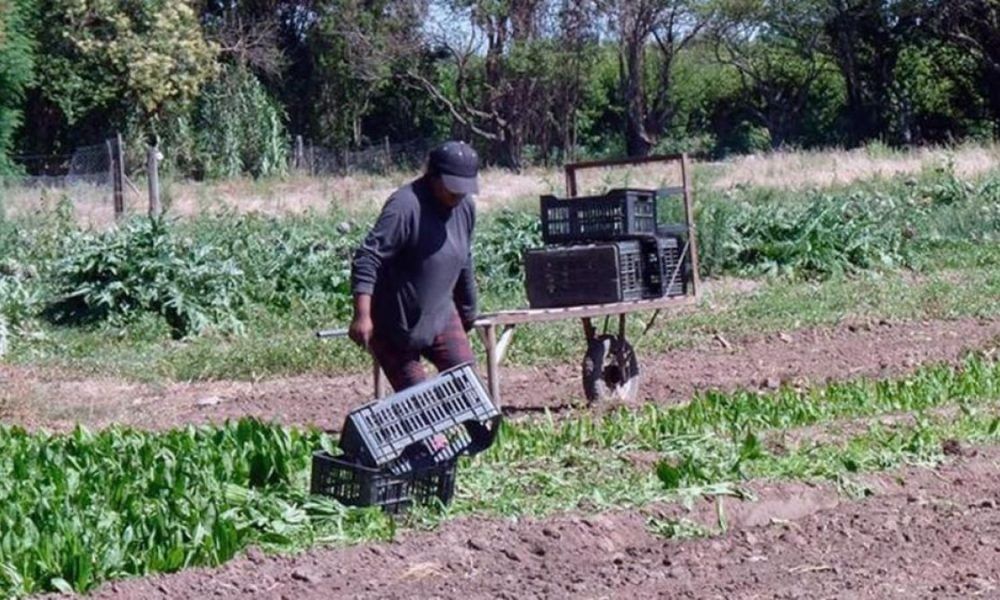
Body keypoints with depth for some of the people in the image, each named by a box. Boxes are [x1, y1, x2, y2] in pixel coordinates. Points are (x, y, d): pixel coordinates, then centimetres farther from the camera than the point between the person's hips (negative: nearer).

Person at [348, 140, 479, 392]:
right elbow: (367, 259, -28)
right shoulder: (405, 206, -23)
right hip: (394, 322, -7)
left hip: (440, 315, 7)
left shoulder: (465, 207, 3)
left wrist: (467, 312, 24)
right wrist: (362, 316, -36)